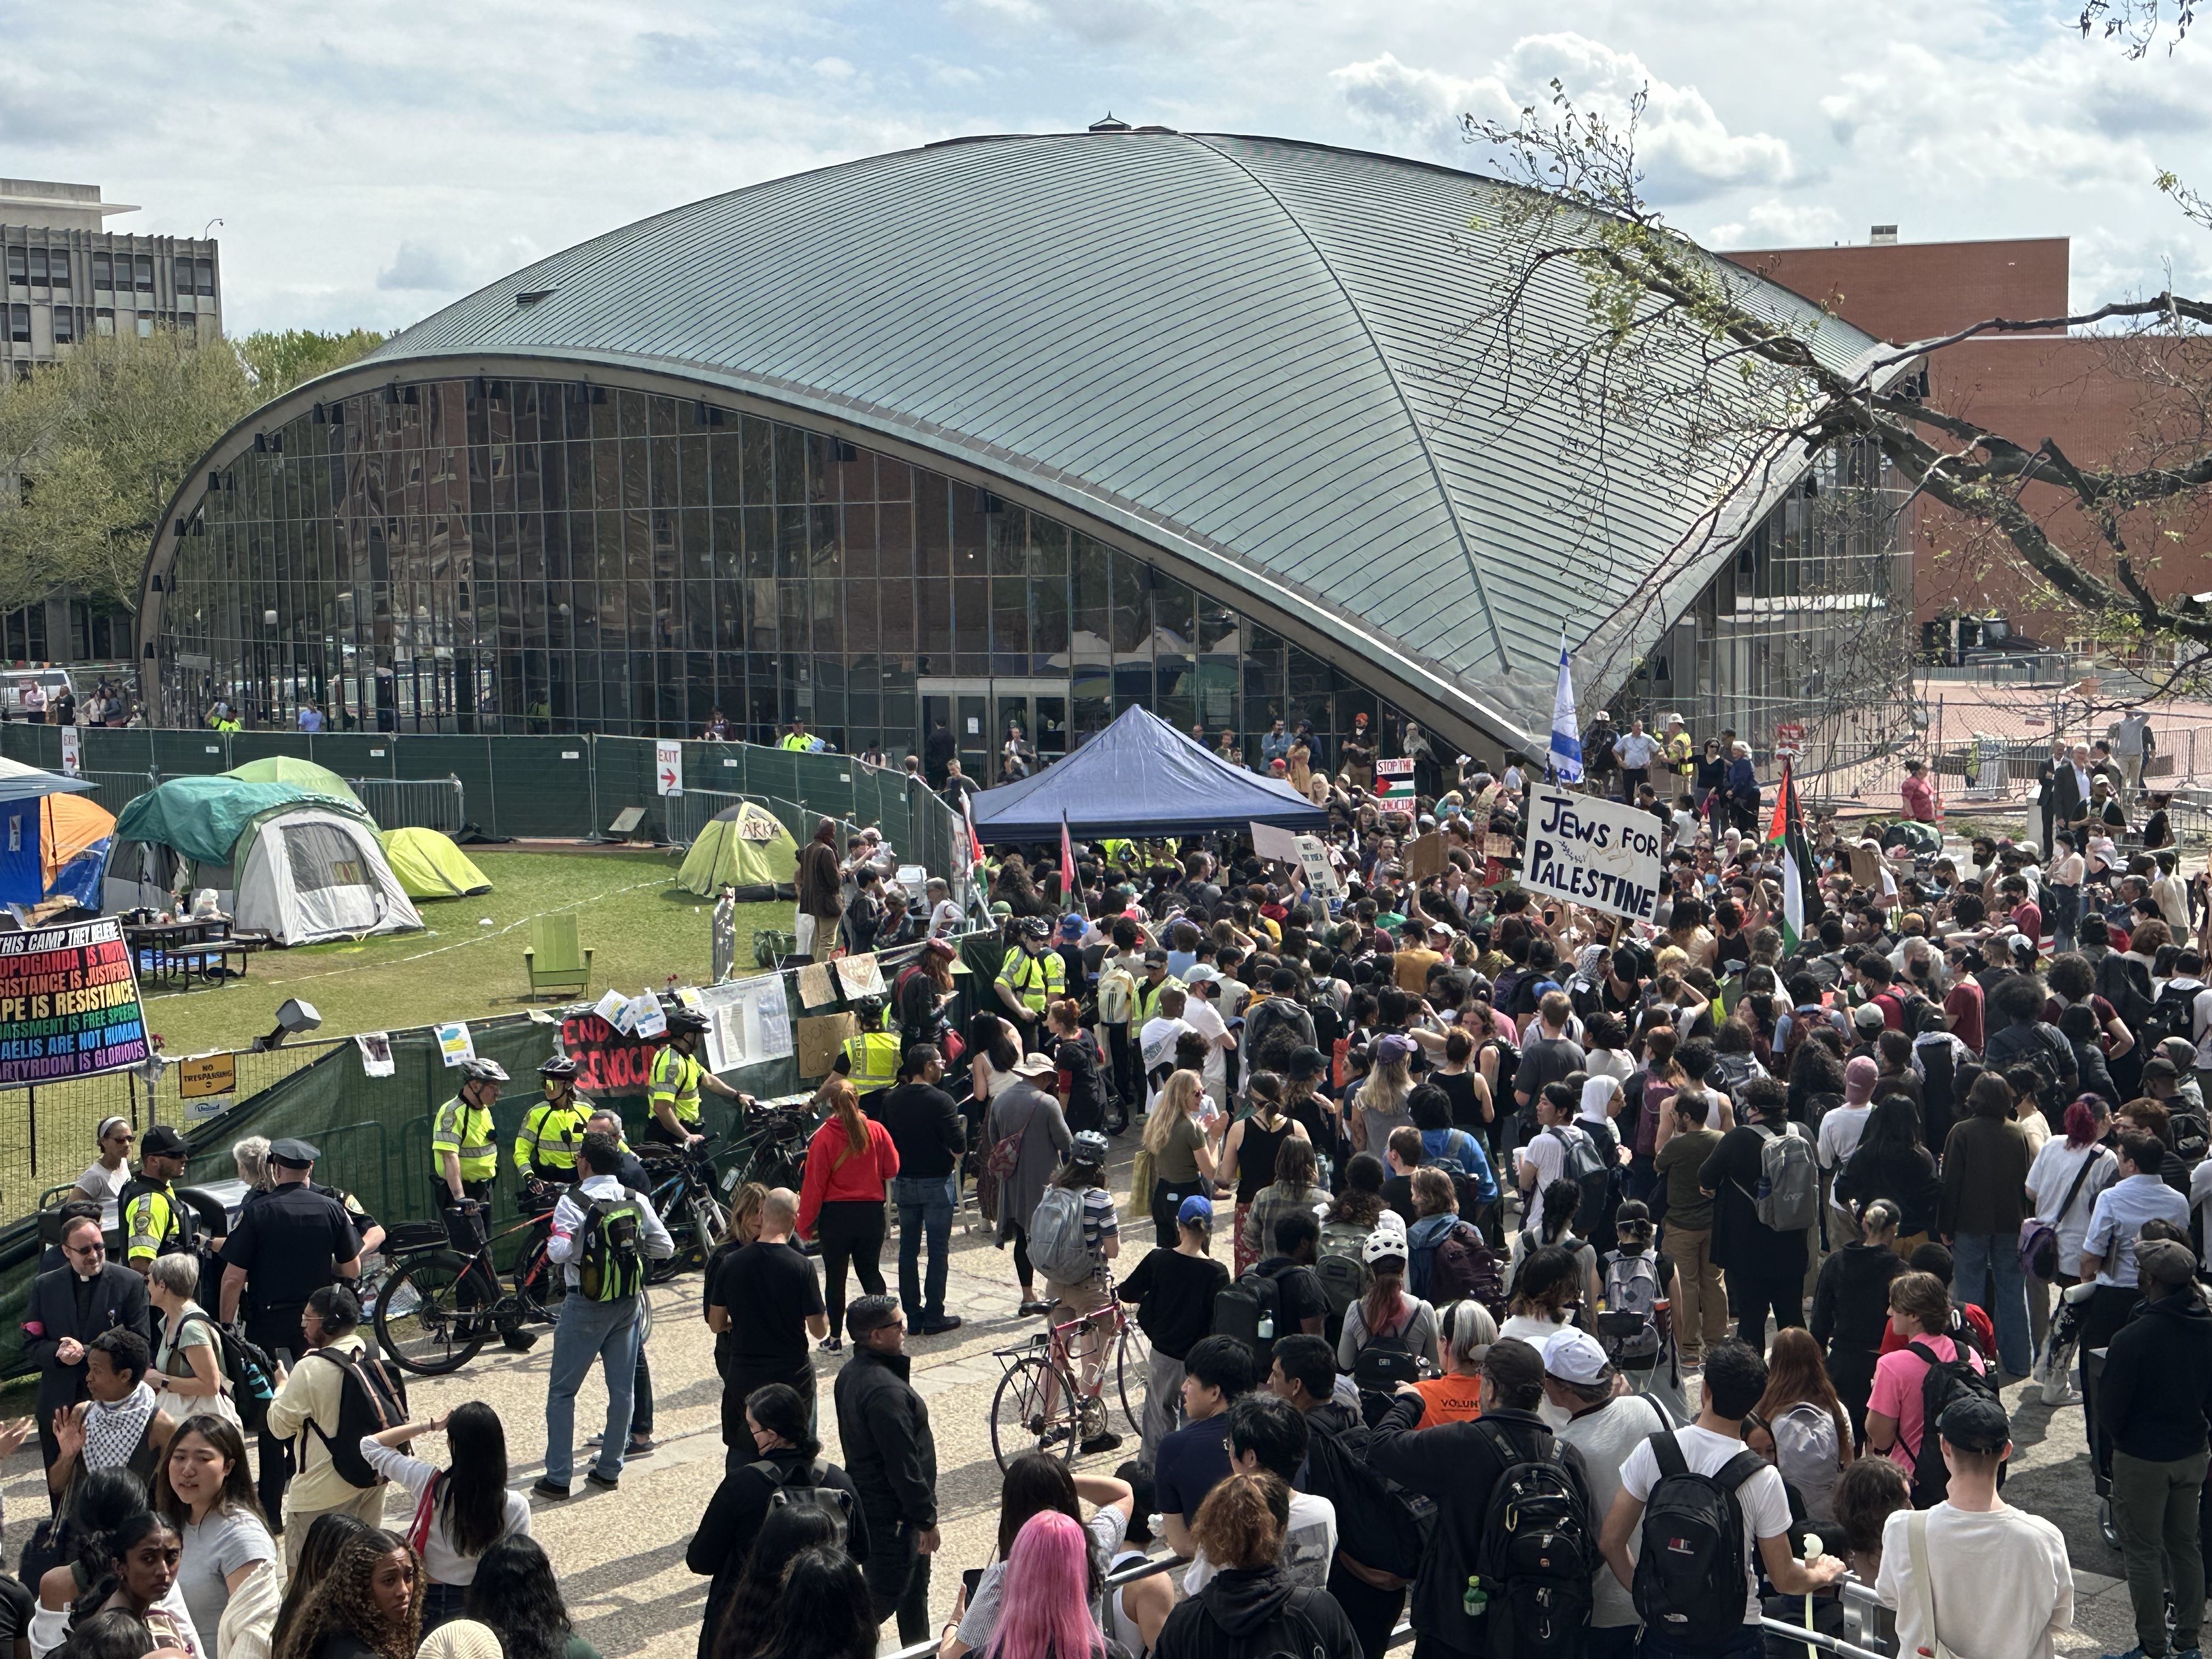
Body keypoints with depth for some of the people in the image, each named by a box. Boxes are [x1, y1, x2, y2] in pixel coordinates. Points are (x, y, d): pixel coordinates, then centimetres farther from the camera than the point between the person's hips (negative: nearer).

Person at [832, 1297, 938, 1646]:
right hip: (892, 1515, -10)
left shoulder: (850, 1374, 3)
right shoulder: (885, 1391, -29)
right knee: (884, 1596, 0)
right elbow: (903, 1463, -26)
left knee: (915, 1583, 23)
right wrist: (925, 1518, -16)